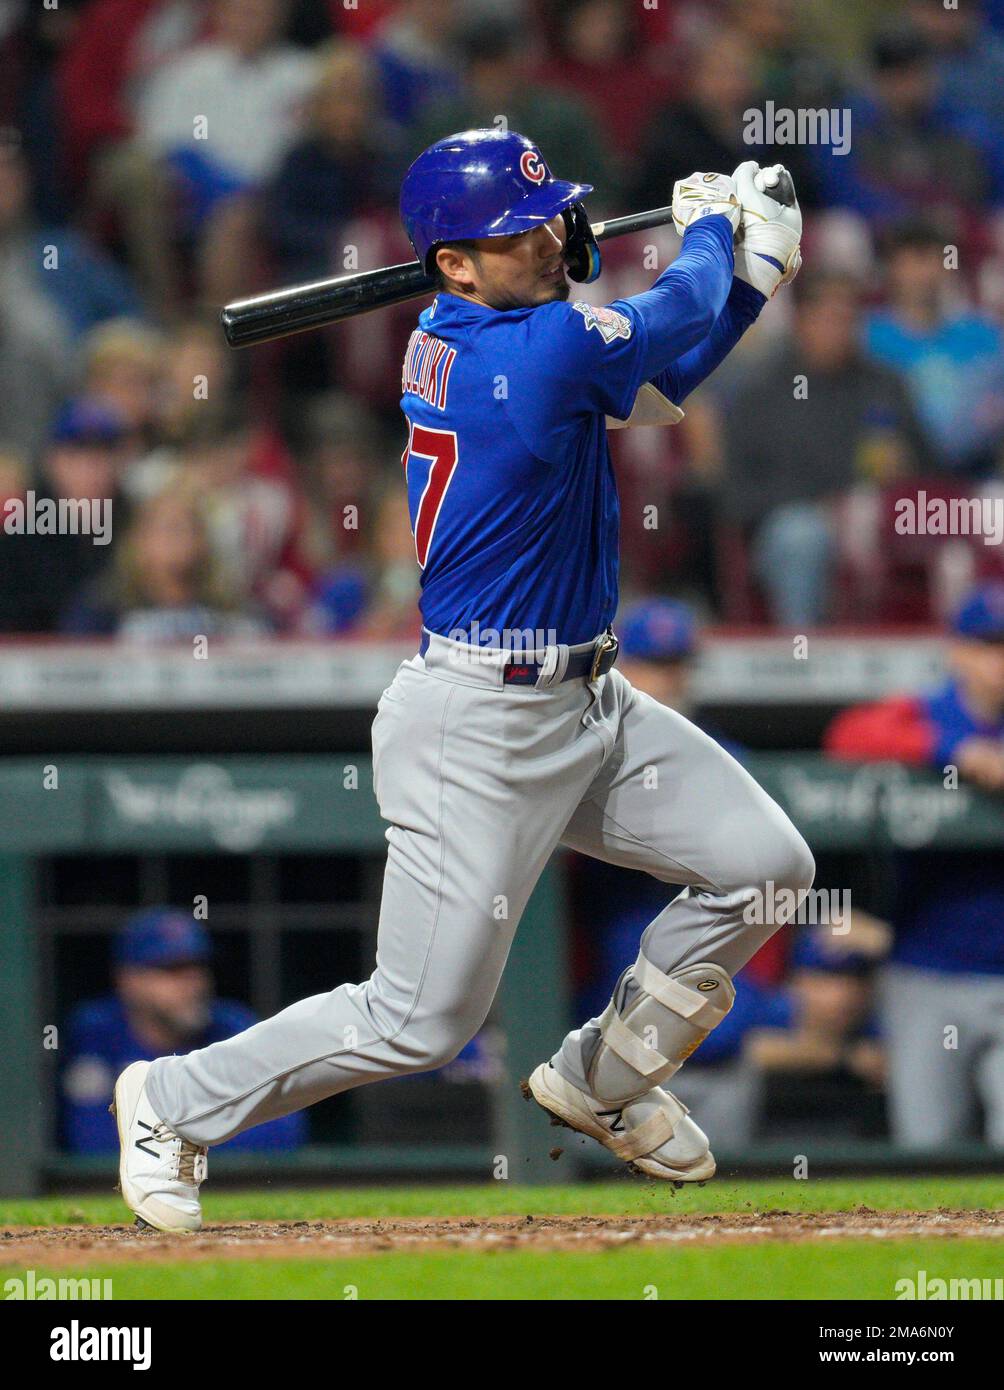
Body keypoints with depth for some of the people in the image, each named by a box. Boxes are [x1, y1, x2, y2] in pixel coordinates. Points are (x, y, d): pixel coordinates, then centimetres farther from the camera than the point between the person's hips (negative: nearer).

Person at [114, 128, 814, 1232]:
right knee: (420, 1024, -4)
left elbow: (655, 385, 16)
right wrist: (711, 228, 13)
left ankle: (602, 1082, 25)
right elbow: (677, 313, -7)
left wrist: (754, 268, 6)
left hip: (584, 706, 10)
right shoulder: (541, 348, -23)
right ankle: (177, 1102, 17)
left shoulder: (453, 340, 6)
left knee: (766, 864, 7)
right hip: (479, 730, -10)